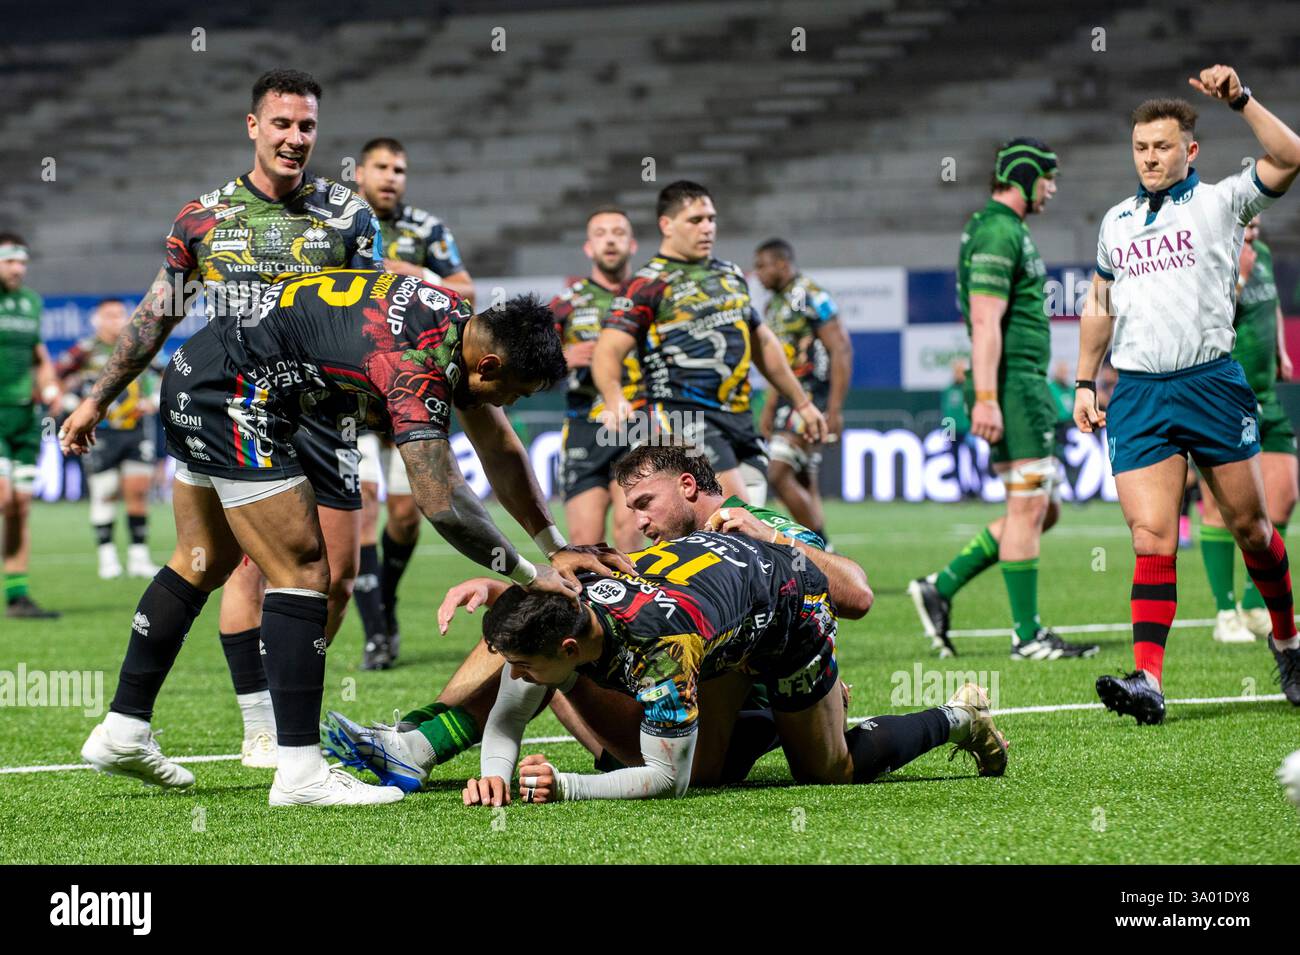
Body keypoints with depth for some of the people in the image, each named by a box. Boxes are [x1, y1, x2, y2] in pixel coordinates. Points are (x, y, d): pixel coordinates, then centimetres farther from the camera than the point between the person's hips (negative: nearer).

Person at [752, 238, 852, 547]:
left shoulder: (811, 298, -11)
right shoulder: (774, 305, 17)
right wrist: (769, 410, 23)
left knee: (780, 474, -17)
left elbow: (841, 351, -16)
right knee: (804, 485, 9)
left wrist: (835, 410, -20)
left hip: (813, 395, -9)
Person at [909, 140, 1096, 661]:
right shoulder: (996, 232, -13)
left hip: (1028, 385, 10)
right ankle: (1027, 635, -3)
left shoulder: (1009, 230, 20)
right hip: (1011, 387, -10)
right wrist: (986, 399, -25)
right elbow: (985, 321, -20)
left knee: (1042, 510, 11)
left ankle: (941, 587, 12)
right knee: (1029, 507, -7)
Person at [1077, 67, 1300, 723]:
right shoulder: (1117, 221, 16)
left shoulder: (1220, 202, 3)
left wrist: (1239, 100, -17)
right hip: (1137, 393, 2)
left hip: (1211, 382, -2)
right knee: (1152, 538, -9)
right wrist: (1084, 383, 21)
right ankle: (1147, 680, -17)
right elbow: (1099, 307, 27)